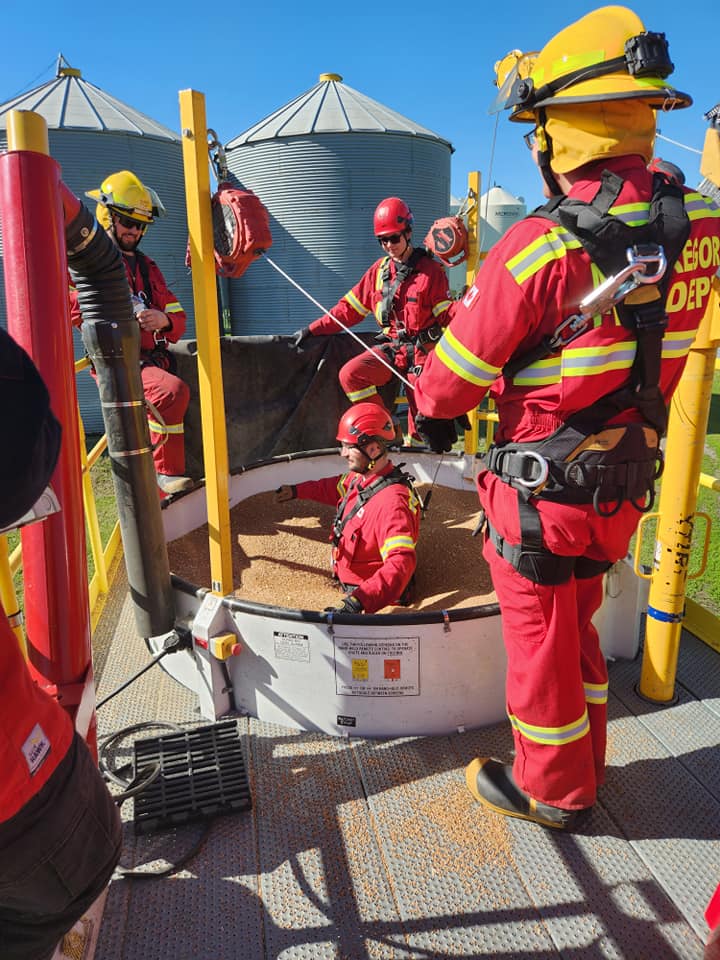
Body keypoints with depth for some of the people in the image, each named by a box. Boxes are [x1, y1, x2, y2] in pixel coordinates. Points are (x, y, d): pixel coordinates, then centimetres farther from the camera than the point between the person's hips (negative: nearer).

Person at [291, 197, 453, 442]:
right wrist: (313, 330, 8)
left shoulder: (430, 270, -4)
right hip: (390, 348, 5)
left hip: (421, 351, -4)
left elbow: (447, 315, -5)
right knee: (350, 374, -19)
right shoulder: (379, 269, 10)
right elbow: (350, 307, 12)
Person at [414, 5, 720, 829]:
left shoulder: (541, 247, -23)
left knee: (541, 642, 13)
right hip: (626, 480, 7)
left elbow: (460, 367, -12)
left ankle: (548, 790, 36)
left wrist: (430, 411, 8)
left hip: (544, 489, -7)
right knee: (577, 628, 25)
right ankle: (582, 769, 45)